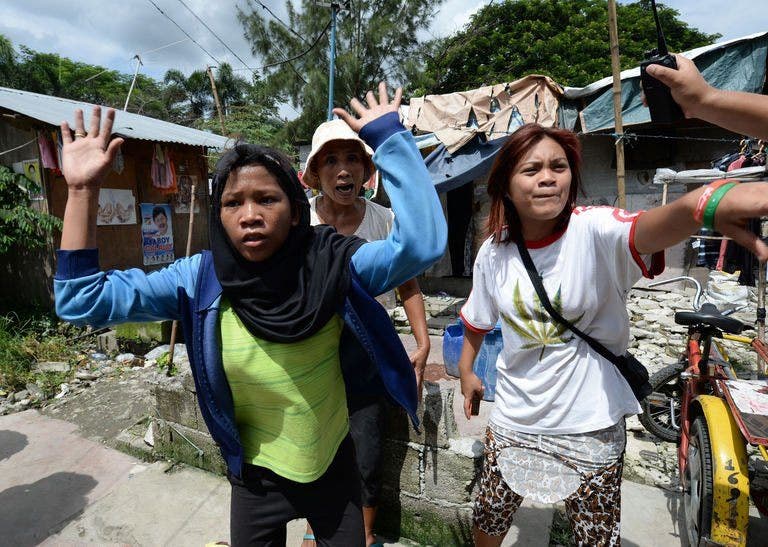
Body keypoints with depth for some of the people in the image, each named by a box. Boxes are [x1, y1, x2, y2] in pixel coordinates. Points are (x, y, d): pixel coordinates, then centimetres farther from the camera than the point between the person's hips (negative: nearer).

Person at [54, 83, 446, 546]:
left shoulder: (331, 264, -20)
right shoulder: (201, 281, -16)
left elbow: (423, 241, -32)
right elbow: (82, 300, -16)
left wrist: (388, 136, -31)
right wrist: (83, 190, -22)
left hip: (335, 465, 0)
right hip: (257, 476, 1)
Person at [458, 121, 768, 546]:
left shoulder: (594, 231, -19)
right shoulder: (494, 252, -8)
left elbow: (645, 229, -43)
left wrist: (706, 202, -63)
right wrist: (466, 371, 18)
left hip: (590, 428, -3)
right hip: (514, 421, 3)